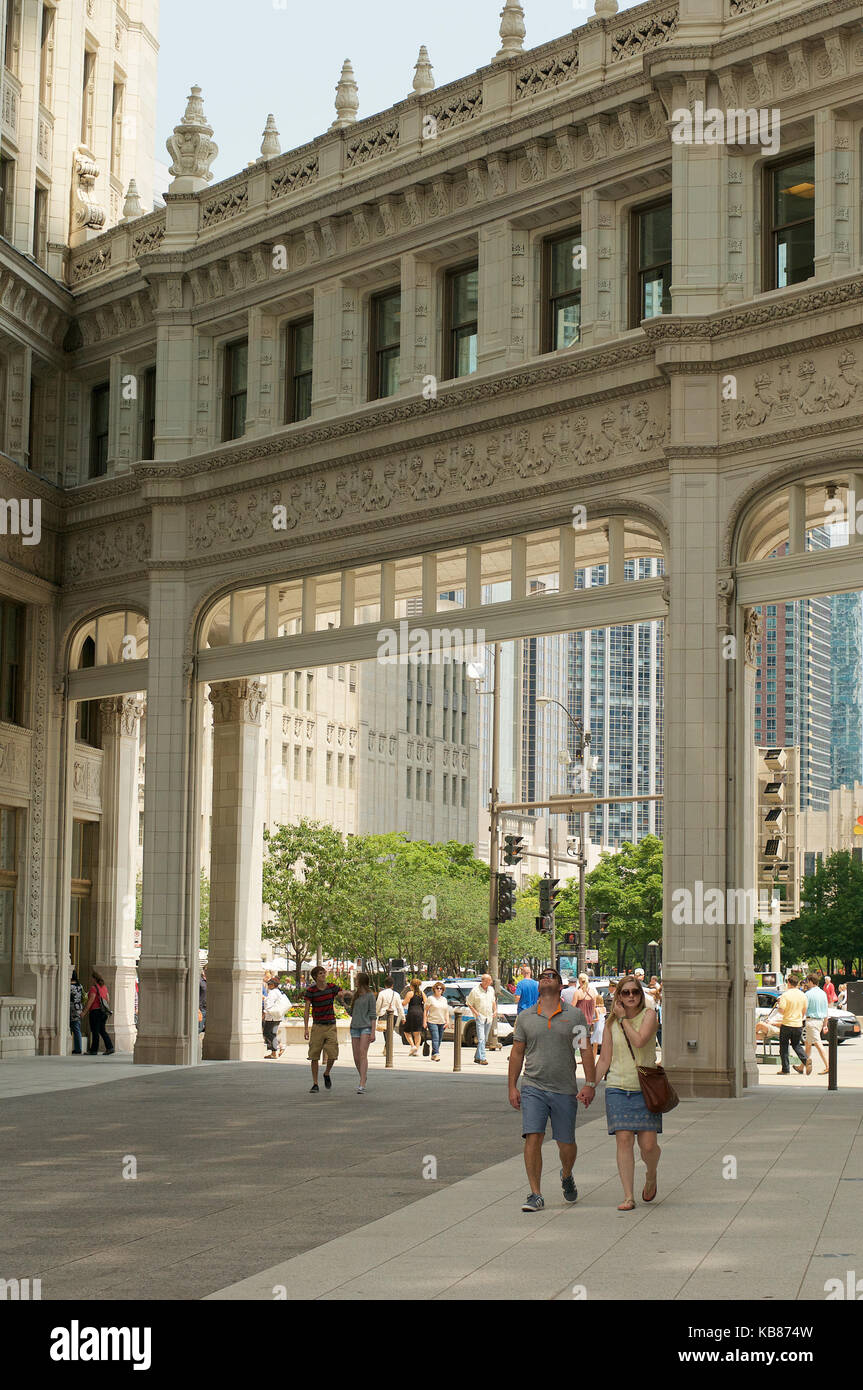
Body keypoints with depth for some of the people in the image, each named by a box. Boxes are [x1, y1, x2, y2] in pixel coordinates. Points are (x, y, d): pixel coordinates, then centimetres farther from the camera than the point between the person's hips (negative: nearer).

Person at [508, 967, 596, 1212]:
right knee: (533, 1138, -13)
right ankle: (535, 1195, -8)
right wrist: (512, 1087, 6)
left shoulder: (574, 1016, 4)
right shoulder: (525, 1017, 7)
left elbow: (585, 1051, 1)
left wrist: (590, 1084, -7)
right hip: (533, 1088, 0)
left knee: (566, 1144, 6)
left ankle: (566, 1175, 38)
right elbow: (517, 1053, 12)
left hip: (565, 1090, 0)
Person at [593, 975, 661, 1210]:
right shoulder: (611, 1023, 8)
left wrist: (624, 1018, -9)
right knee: (624, 1140, -8)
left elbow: (640, 1041, -19)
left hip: (645, 1088, -2)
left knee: (648, 1144, -5)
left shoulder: (649, 1014, -1)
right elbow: (604, 1060, 11)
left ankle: (651, 1176, 28)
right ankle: (628, 1197, -3)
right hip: (617, 1088, 2)